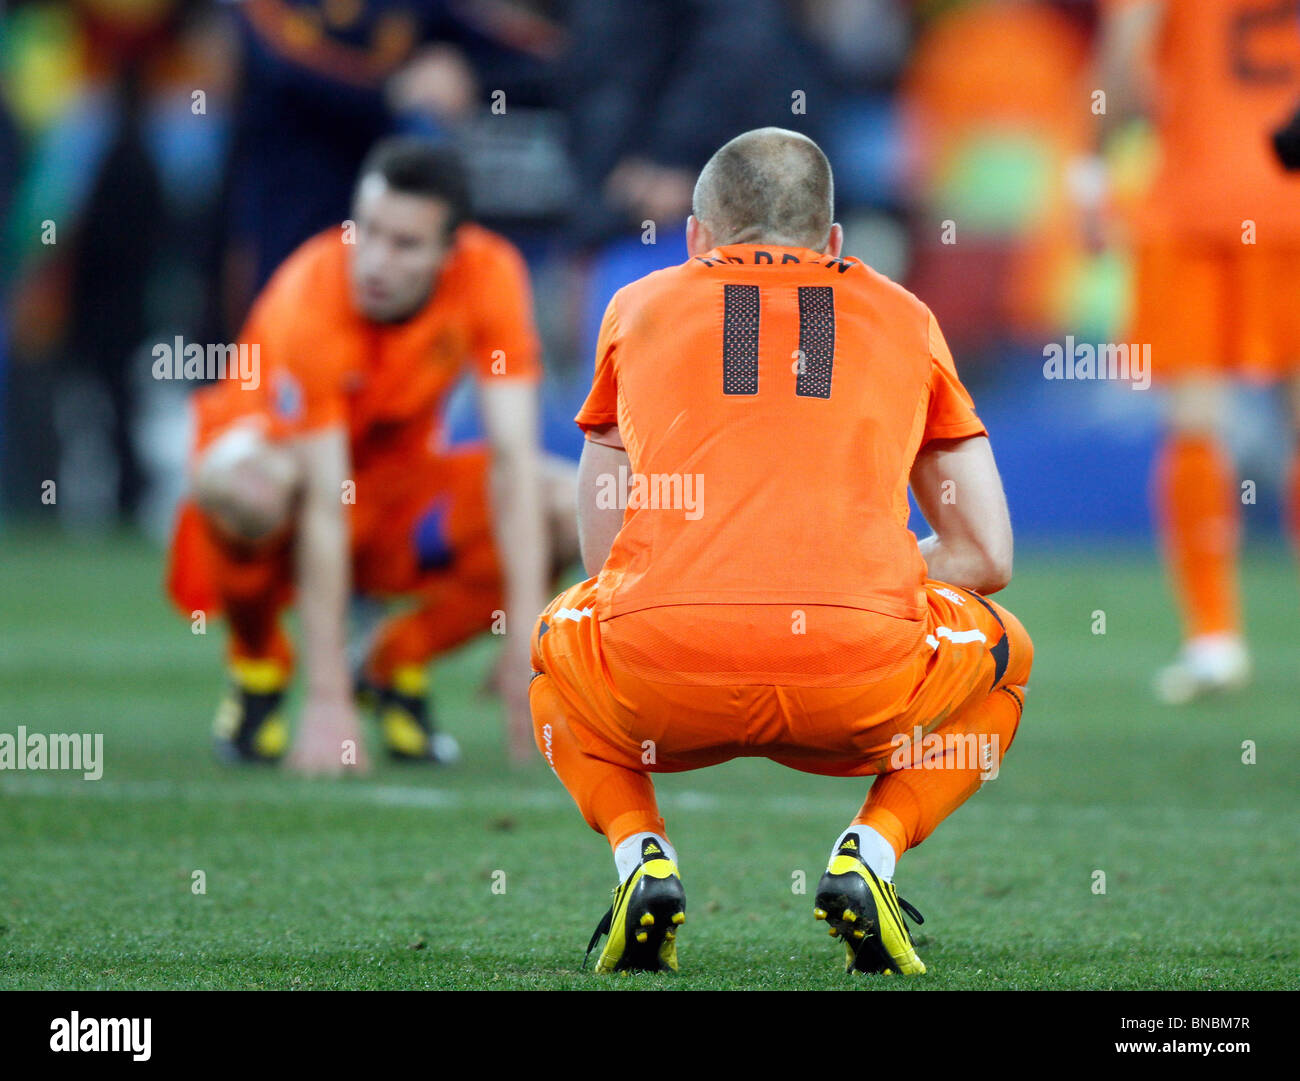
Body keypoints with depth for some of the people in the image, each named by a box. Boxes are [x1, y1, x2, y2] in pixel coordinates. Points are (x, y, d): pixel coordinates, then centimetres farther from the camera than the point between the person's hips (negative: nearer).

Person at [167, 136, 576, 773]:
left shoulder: (490, 274, -20)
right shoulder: (310, 298, -30)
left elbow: (512, 456, -22)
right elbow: (324, 506, -34)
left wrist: (525, 638, -31)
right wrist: (328, 700, -37)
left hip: (395, 475, 4)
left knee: (571, 509, -21)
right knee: (245, 487, -40)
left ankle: (399, 660, 2)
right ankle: (256, 661, -8)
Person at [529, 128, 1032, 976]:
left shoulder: (640, 305, 24)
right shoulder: (903, 317, 23)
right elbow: (987, 558, 23)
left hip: (664, 682, 1)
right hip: (862, 682, -1)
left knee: (560, 646, 37)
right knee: (1002, 657, 33)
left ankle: (641, 852, 9)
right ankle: (871, 851, 6)